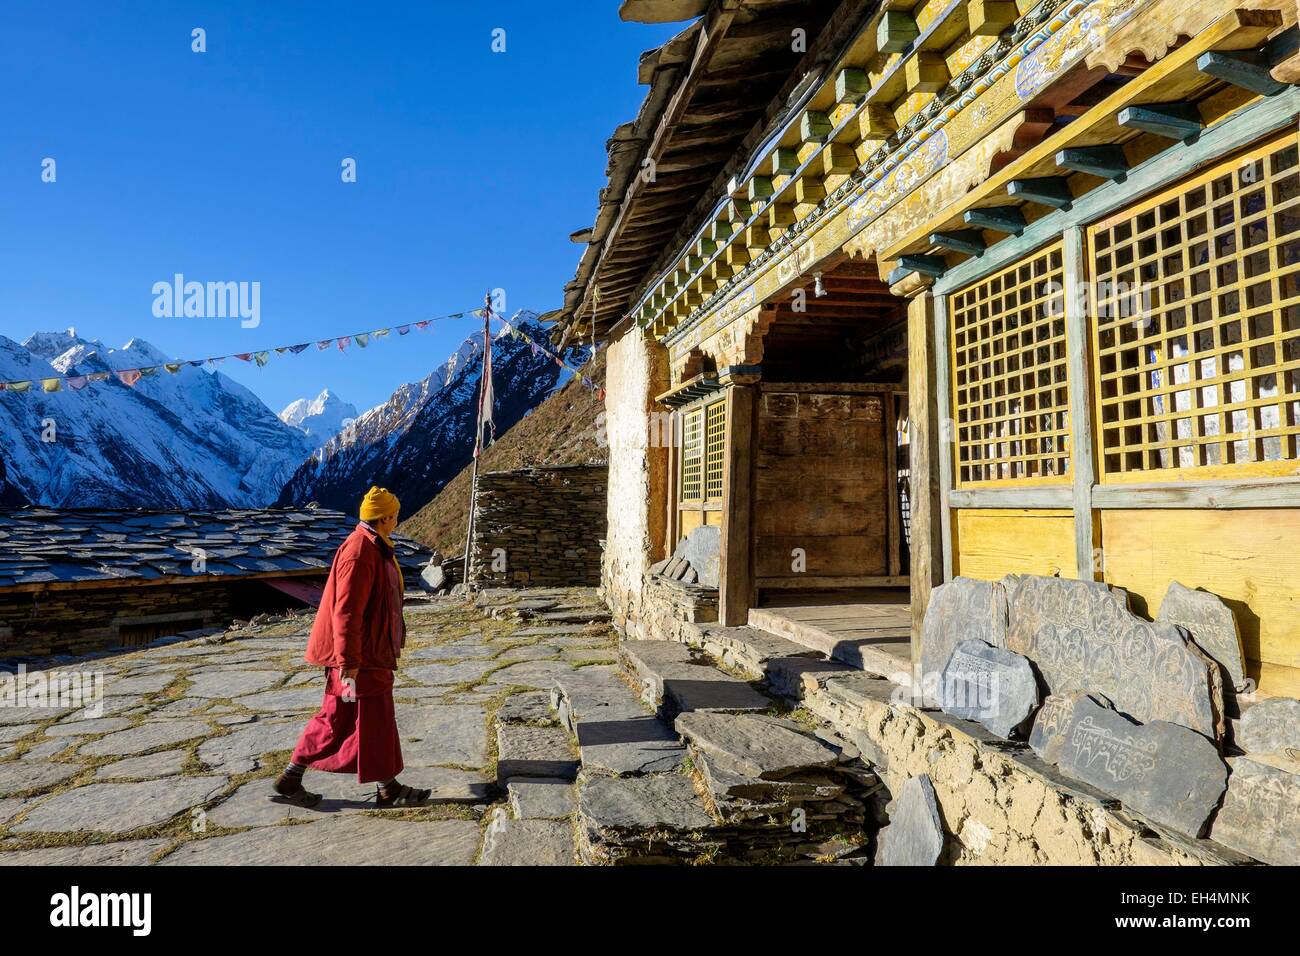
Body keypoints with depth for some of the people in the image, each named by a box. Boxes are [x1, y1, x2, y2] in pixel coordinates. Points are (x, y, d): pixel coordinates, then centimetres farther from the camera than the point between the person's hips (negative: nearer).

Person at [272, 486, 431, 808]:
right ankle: (388, 789, 15)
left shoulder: (373, 547, 13)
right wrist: (350, 660, -24)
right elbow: (346, 610, -24)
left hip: (368, 650, 10)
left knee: (336, 717, 16)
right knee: (375, 719, 2)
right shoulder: (360, 552, -21)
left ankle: (290, 781, 25)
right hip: (361, 655, -10)